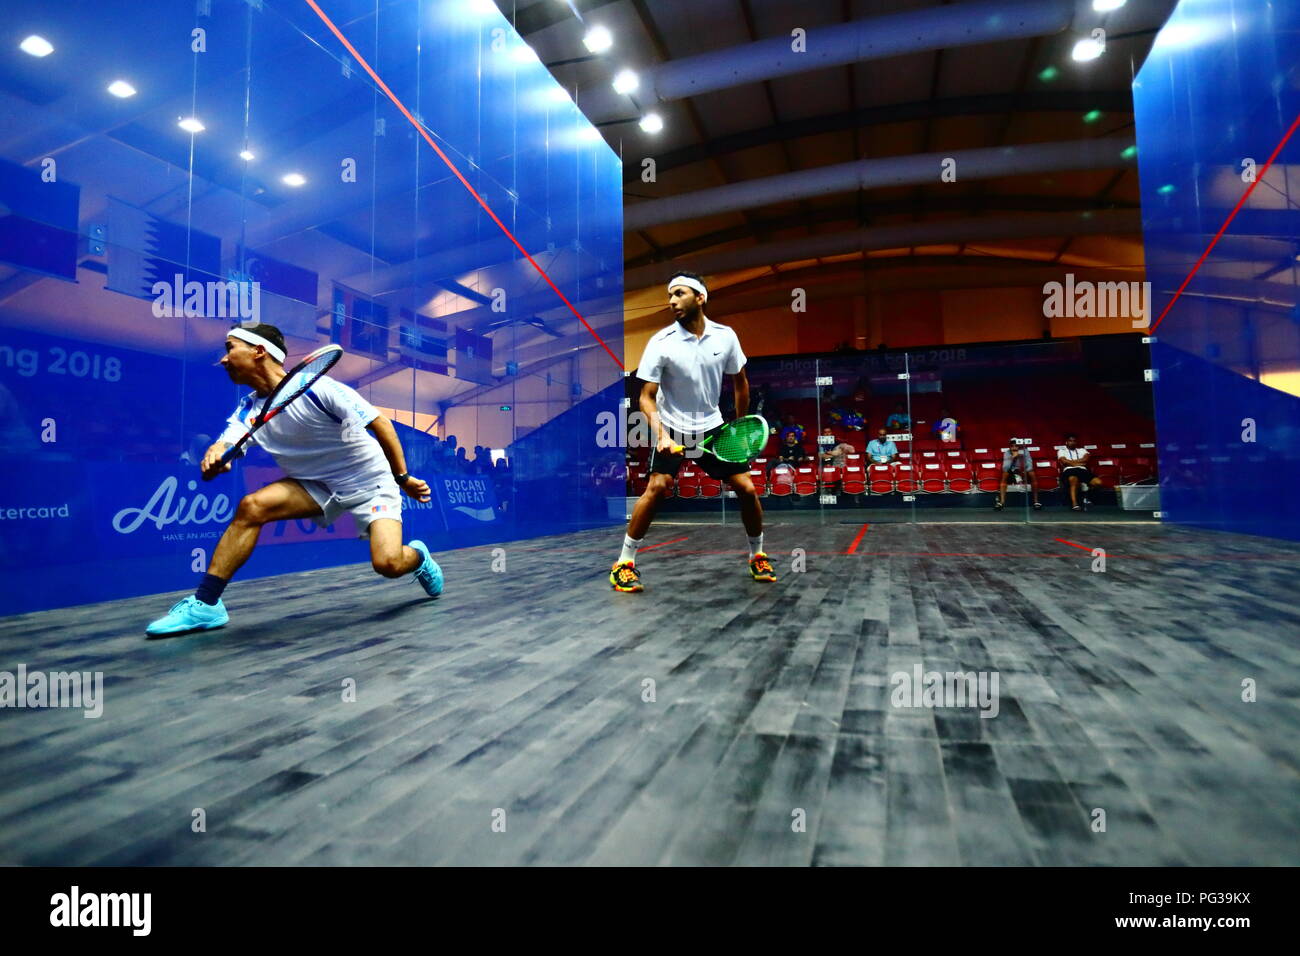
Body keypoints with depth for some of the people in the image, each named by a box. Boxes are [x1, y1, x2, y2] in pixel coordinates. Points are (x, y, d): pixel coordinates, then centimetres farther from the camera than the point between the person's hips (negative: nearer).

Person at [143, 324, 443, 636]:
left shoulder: (317, 388, -21)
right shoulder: (249, 409, -1)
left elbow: (380, 424, -18)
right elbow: (226, 443, -15)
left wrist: (403, 477, -17)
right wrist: (214, 459, -40)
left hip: (370, 481, -6)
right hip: (316, 484, 6)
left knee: (388, 563, -24)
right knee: (250, 507, -18)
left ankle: (418, 556, 14)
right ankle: (205, 604, -8)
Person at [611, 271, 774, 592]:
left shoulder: (725, 336, -4)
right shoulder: (661, 342, -13)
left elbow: (740, 382, 11)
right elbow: (647, 396, -14)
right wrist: (660, 434, -28)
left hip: (713, 427, 3)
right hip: (672, 428, -3)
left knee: (746, 488, -2)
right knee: (657, 487, -21)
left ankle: (758, 556, 22)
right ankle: (624, 563, -7)